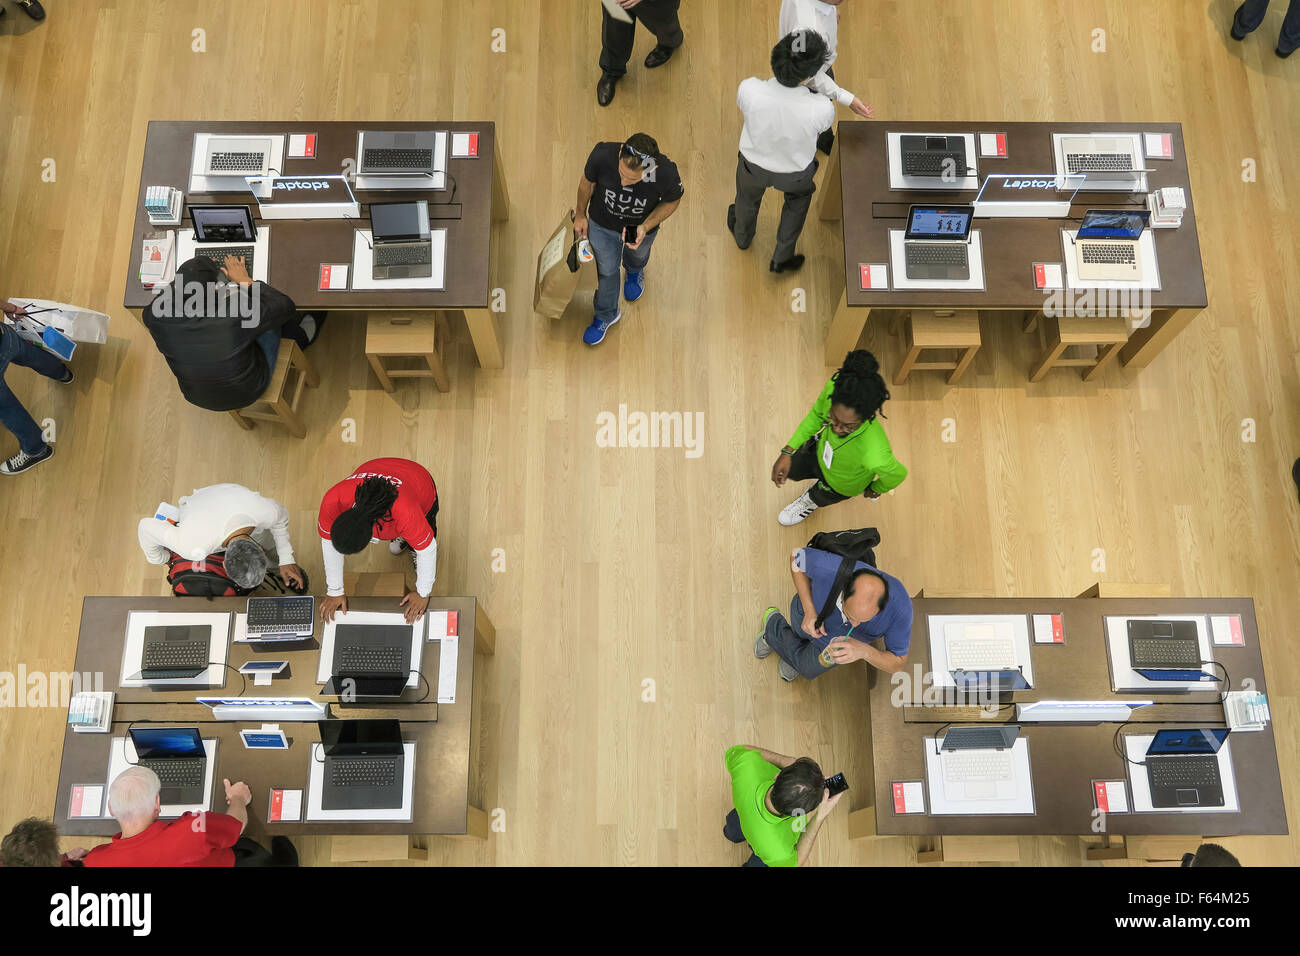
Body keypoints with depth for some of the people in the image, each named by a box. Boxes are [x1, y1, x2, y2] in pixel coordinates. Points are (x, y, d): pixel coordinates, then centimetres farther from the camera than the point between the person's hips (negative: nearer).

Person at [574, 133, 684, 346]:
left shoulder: (666, 174, -41)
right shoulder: (602, 155, -40)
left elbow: (672, 201, -16)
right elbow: (587, 182, -15)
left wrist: (646, 227, -29)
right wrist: (580, 214, 1)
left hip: (641, 226, 0)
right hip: (602, 224, 0)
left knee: (637, 255, 34)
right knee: (606, 269, 21)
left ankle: (635, 272, 72)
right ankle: (607, 315, 51)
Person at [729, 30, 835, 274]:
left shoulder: (748, 89, -36)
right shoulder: (822, 108, -37)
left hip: (754, 165, 1)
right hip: (795, 172, -1)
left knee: (748, 195, 35)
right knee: (800, 194, 35)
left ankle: (742, 235, 65)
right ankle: (782, 257, 44)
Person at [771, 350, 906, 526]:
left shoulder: (874, 455, -53)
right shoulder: (834, 387, -40)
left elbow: (898, 474, -27)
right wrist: (788, 451, -18)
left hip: (841, 483, -3)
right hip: (821, 450, 3)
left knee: (819, 497, 31)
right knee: (792, 471, 30)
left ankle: (810, 501, 67)